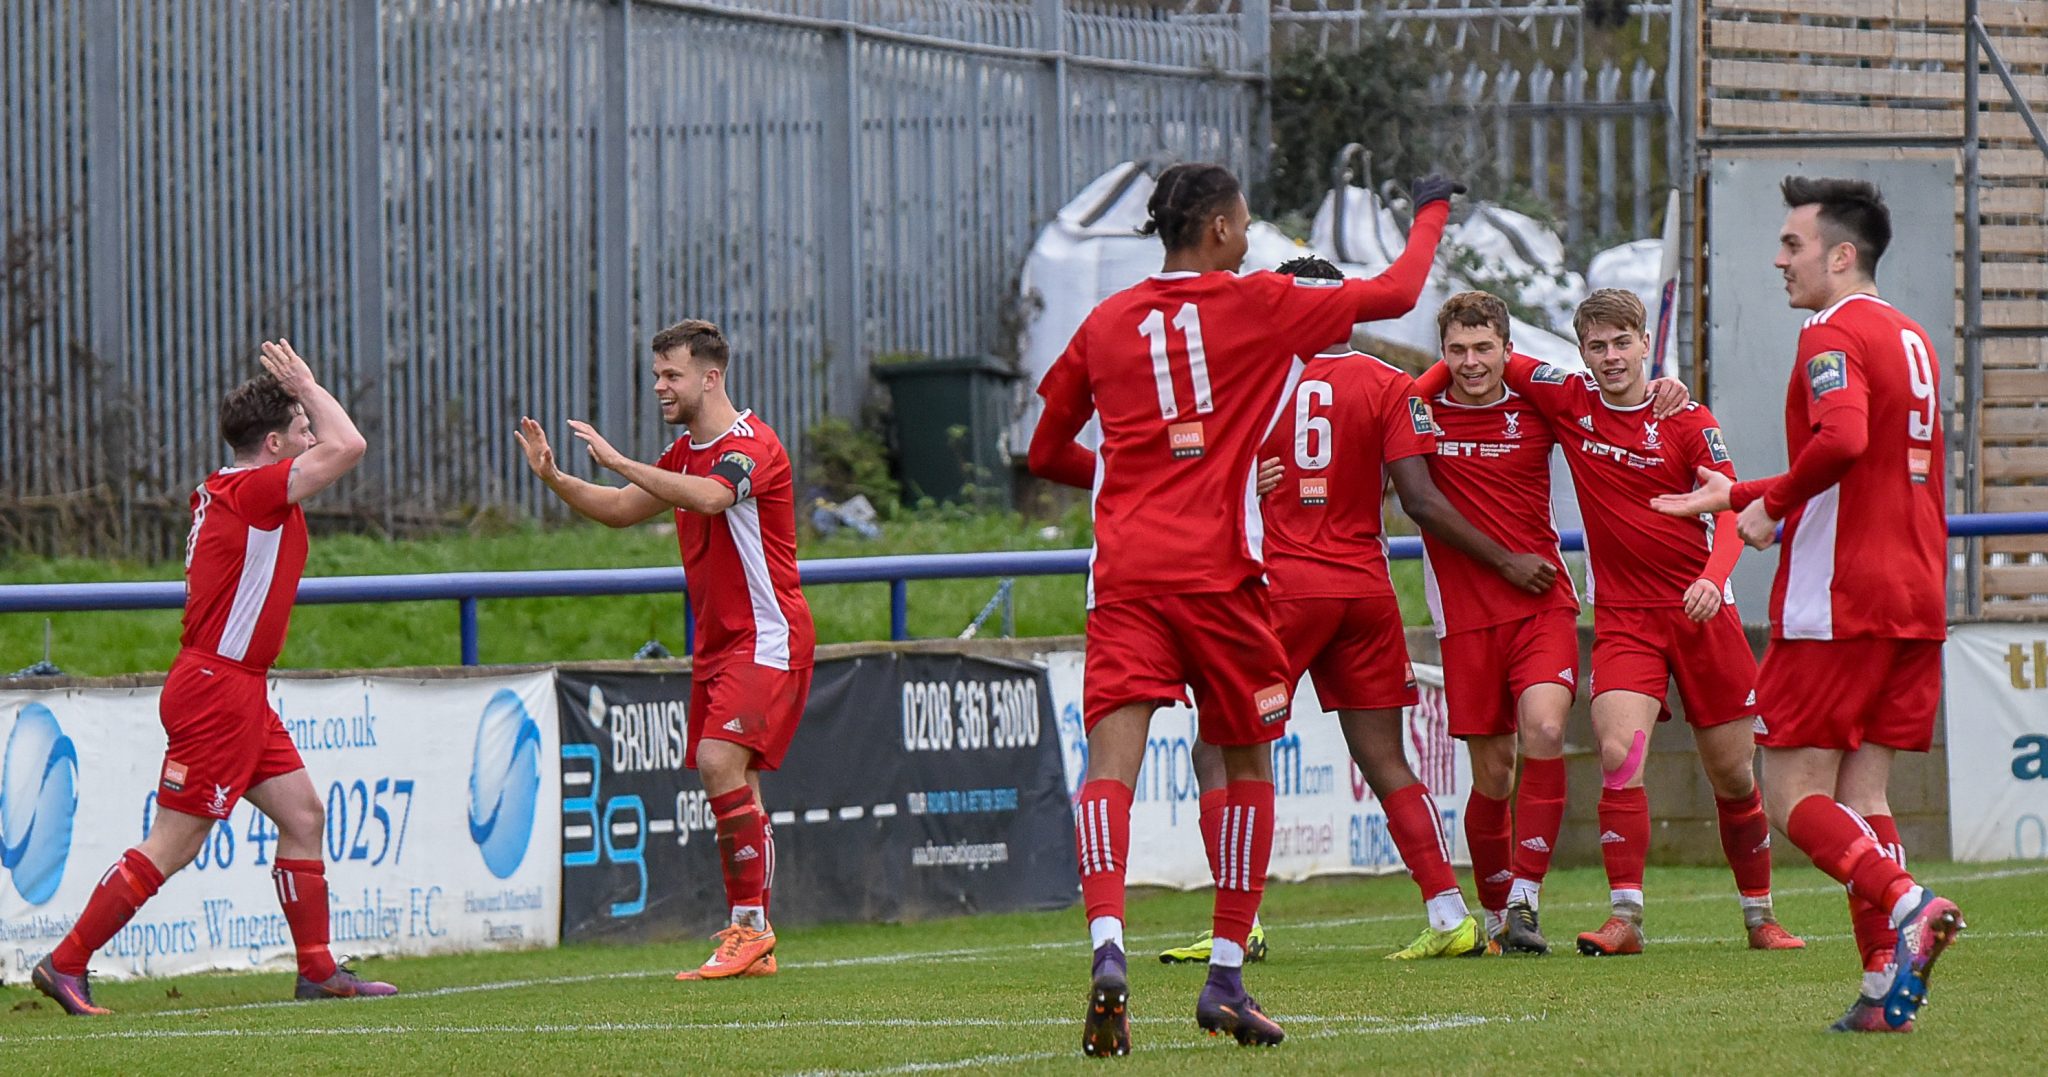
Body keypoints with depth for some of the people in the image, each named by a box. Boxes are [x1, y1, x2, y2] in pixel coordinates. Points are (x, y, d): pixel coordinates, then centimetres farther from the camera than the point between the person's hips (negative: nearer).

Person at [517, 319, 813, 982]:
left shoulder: (751, 444, -14)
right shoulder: (686, 452, 15)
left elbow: (709, 497, -34)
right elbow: (620, 511, 20)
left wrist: (619, 462, -34)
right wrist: (554, 479, 2)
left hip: (767, 639, -9)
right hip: (717, 642, 9)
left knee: (721, 761, -22)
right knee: (733, 785, 6)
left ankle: (749, 925, -17)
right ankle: (754, 945, 8)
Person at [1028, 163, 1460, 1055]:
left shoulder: (1106, 324, 13)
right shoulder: (1259, 306, 3)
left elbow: (1046, 454, 22)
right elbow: (1395, 294, 13)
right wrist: (1431, 212, 31)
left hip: (1126, 572, 2)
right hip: (1219, 572, -2)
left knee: (1112, 757, -9)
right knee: (1247, 761, 14)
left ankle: (1108, 948, -32)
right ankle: (1226, 977, 14)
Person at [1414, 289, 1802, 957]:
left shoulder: (1686, 420, -4)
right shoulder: (1569, 400, 2)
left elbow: (1729, 511, -12)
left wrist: (1713, 576, -31)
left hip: (1701, 611, -1)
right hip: (1621, 617, 1)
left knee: (1734, 776, 6)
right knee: (1619, 752, -22)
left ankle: (1759, 918, 22)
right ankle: (1625, 919, -20)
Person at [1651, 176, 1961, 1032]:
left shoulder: (1834, 334, -10)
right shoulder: (1911, 340, 19)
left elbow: (1842, 441, -29)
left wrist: (1773, 504, -14)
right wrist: (1737, 497, 31)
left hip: (1836, 603, -8)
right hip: (1916, 600, 8)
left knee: (1794, 794, -4)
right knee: (1862, 794, 8)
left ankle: (1903, 904, -26)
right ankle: (1886, 989, -3)